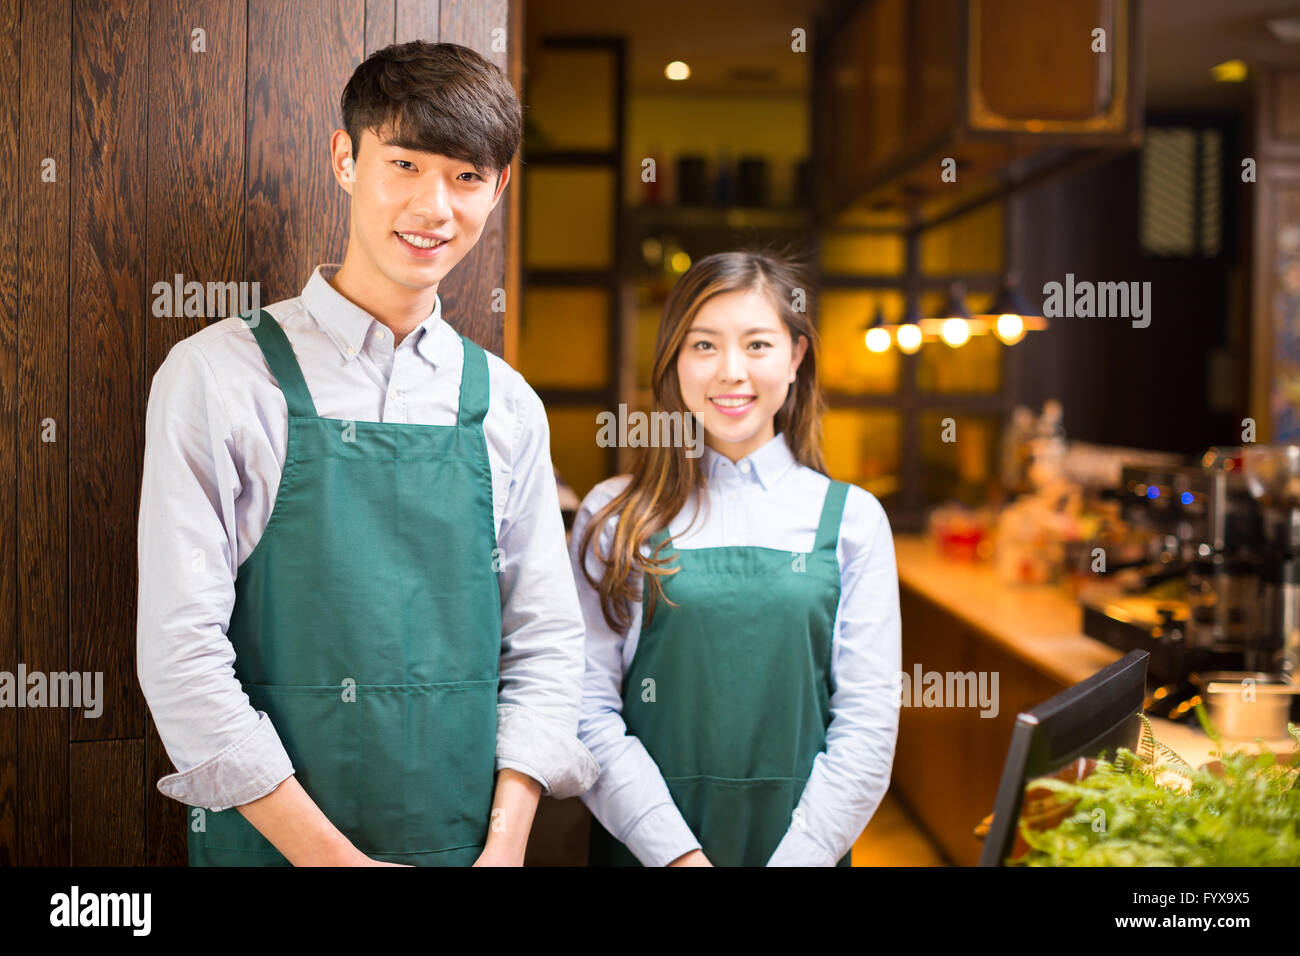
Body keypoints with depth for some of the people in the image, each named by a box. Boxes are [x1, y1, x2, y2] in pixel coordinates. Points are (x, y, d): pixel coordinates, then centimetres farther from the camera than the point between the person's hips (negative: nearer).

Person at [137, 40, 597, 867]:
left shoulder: (507, 405, 3)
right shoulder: (217, 376, -7)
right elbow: (182, 651, -11)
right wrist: (331, 854, -14)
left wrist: (504, 845, -8)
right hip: (274, 845, -3)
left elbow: (545, 646, 4)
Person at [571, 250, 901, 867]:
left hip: (803, 843, 1)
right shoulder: (615, 516, -2)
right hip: (645, 847, -1)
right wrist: (679, 853, -14)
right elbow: (589, 711, -6)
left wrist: (799, 856, -12)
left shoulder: (851, 519, 0)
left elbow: (868, 722, -3)